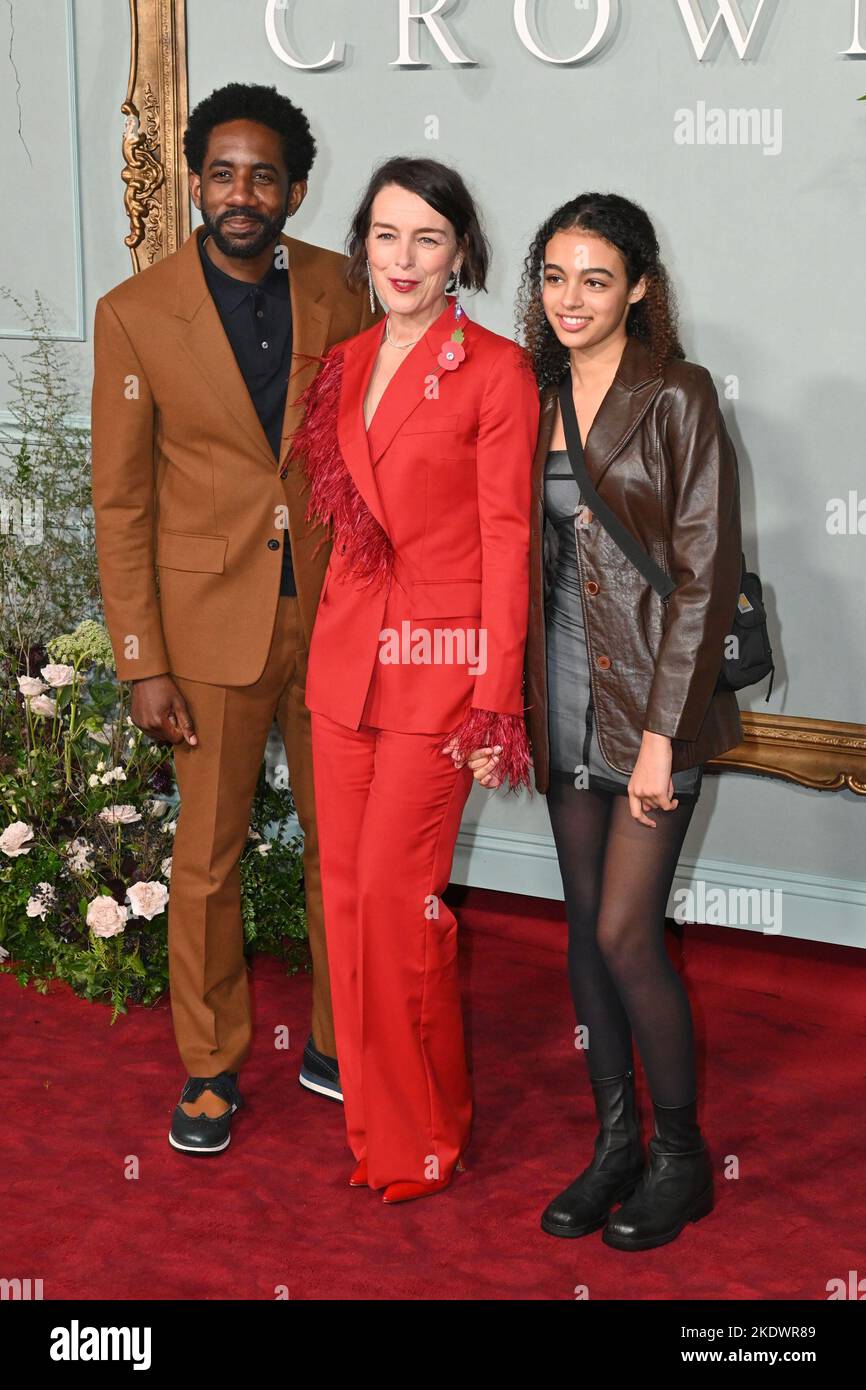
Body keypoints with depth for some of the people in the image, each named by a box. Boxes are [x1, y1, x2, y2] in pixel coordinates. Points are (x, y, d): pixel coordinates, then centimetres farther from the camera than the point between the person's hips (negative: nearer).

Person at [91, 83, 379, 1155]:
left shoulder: (338, 291, 1)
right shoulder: (135, 313, -7)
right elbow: (121, 501, -5)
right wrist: (141, 661, -8)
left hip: (333, 613, 3)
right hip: (213, 622, -2)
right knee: (208, 858, 8)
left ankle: (336, 1045, 31)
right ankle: (210, 1067, 27)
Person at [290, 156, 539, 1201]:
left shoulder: (496, 371, -7)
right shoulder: (346, 364, 11)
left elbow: (506, 539, -9)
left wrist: (497, 695, -11)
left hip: (439, 661, -6)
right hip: (344, 652, 6)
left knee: (396, 892, -5)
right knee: (346, 887, 8)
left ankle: (424, 1132, 15)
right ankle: (372, 1113, 24)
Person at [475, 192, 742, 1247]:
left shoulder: (678, 398, -9)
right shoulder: (536, 399, 9)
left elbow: (704, 573, -12)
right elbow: (528, 562, 13)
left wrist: (662, 732, -16)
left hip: (652, 695, -6)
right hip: (564, 696, 6)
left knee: (626, 932, -7)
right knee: (585, 927, 11)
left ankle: (682, 1156, 14)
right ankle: (615, 1141, 26)